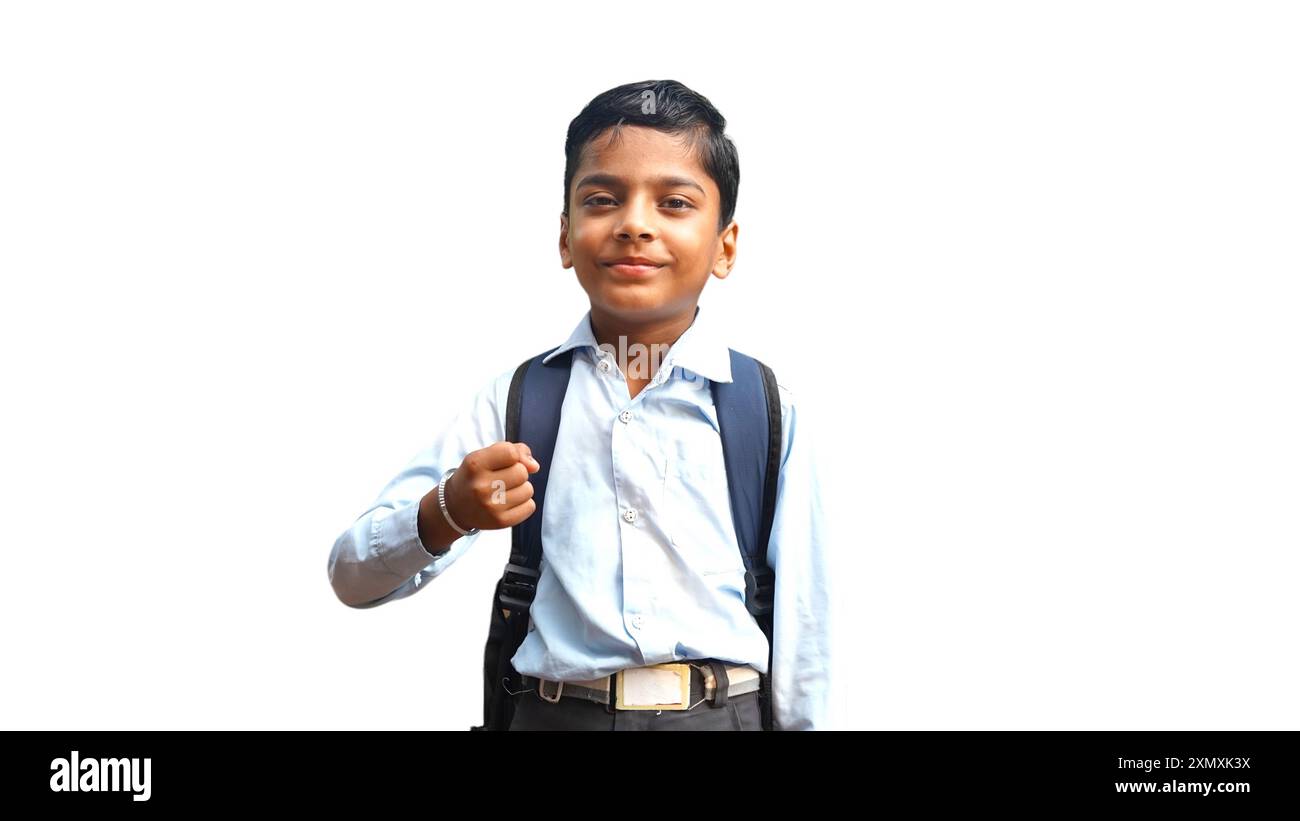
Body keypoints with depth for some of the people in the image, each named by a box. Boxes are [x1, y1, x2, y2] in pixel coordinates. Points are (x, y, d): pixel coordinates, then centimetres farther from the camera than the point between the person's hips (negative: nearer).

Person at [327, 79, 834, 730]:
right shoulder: (520, 397, 0)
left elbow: (799, 612, 1)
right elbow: (354, 578, -3)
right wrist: (448, 514, -21)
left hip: (726, 712, -1)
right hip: (552, 715, 1)